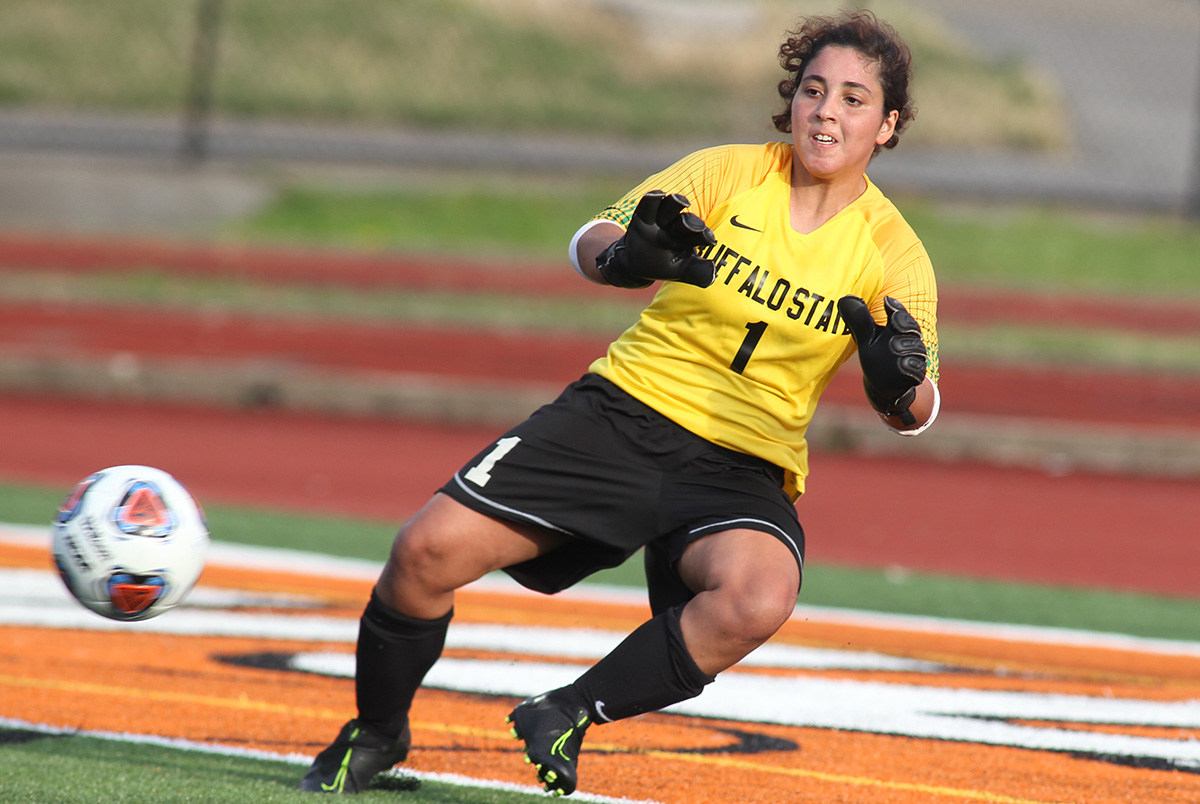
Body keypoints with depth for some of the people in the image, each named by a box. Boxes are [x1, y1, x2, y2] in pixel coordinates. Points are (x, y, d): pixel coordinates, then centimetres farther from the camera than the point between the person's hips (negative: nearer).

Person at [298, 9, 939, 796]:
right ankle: (376, 733, 14)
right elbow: (591, 242, -11)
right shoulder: (727, 174, -3)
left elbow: (913, 414, -8)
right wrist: (627, 255, -35)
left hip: (742, 466, 0)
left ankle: (570, 713, -12)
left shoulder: (890, 252, -2)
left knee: (757, 600, -35)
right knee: (429, 550, -15)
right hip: (626, 409, 0)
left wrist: (901, 380, -33)